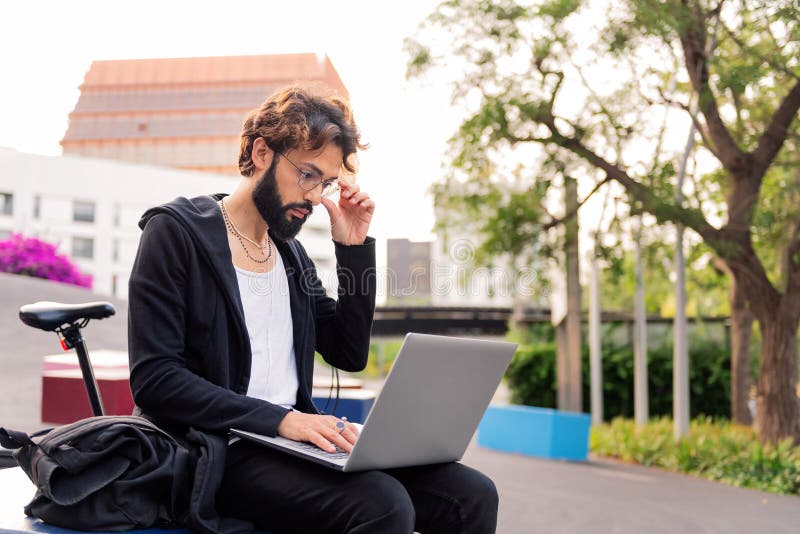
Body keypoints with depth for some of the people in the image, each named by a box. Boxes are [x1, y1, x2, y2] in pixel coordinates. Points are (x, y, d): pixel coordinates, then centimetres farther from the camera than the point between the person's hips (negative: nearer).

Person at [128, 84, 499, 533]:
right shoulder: (177, 231, -5)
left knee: (474, 495, -12)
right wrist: (278, 419, -24)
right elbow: (153, 378, -14)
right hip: (223, 451, -7)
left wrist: (354, 248, 7)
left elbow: (349, 355, 16)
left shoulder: (289, 249, 17)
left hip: (294, 441, 7)